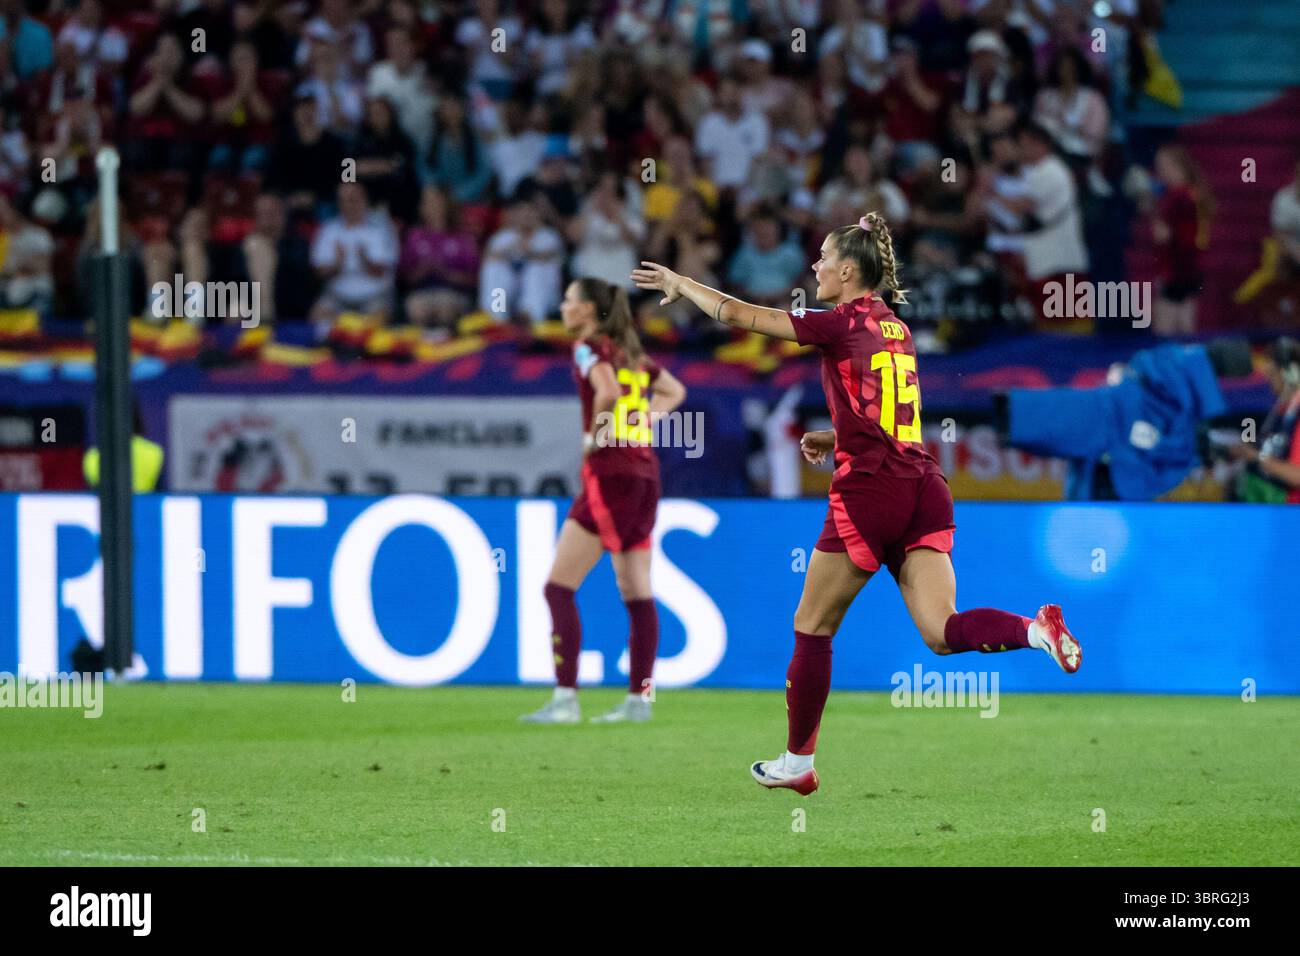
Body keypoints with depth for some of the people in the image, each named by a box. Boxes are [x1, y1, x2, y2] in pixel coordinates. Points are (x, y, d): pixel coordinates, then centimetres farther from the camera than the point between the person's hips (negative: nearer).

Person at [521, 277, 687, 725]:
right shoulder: (631, 351, 17)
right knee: (636, 593, 8)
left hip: (609, 471, -8)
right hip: (646, 473, 8)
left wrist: (595, 434, -11)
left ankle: (565, 699, -13)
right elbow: (674, 390, 28)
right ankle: (638, 700, 7)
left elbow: (608, 391, -25)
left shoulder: (589, 348, -7)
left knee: (559, 587, -6)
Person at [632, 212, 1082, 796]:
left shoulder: (842, 325, -4)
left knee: (812, 629, 9)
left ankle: (797, 763, 16)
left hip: (869, 492, -6)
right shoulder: (897, 329, 17)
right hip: (923, 488, 7)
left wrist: (680, 283, 13)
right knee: (942, 632, -5)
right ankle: (1035, 629, -32)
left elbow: (737, 315, -1)